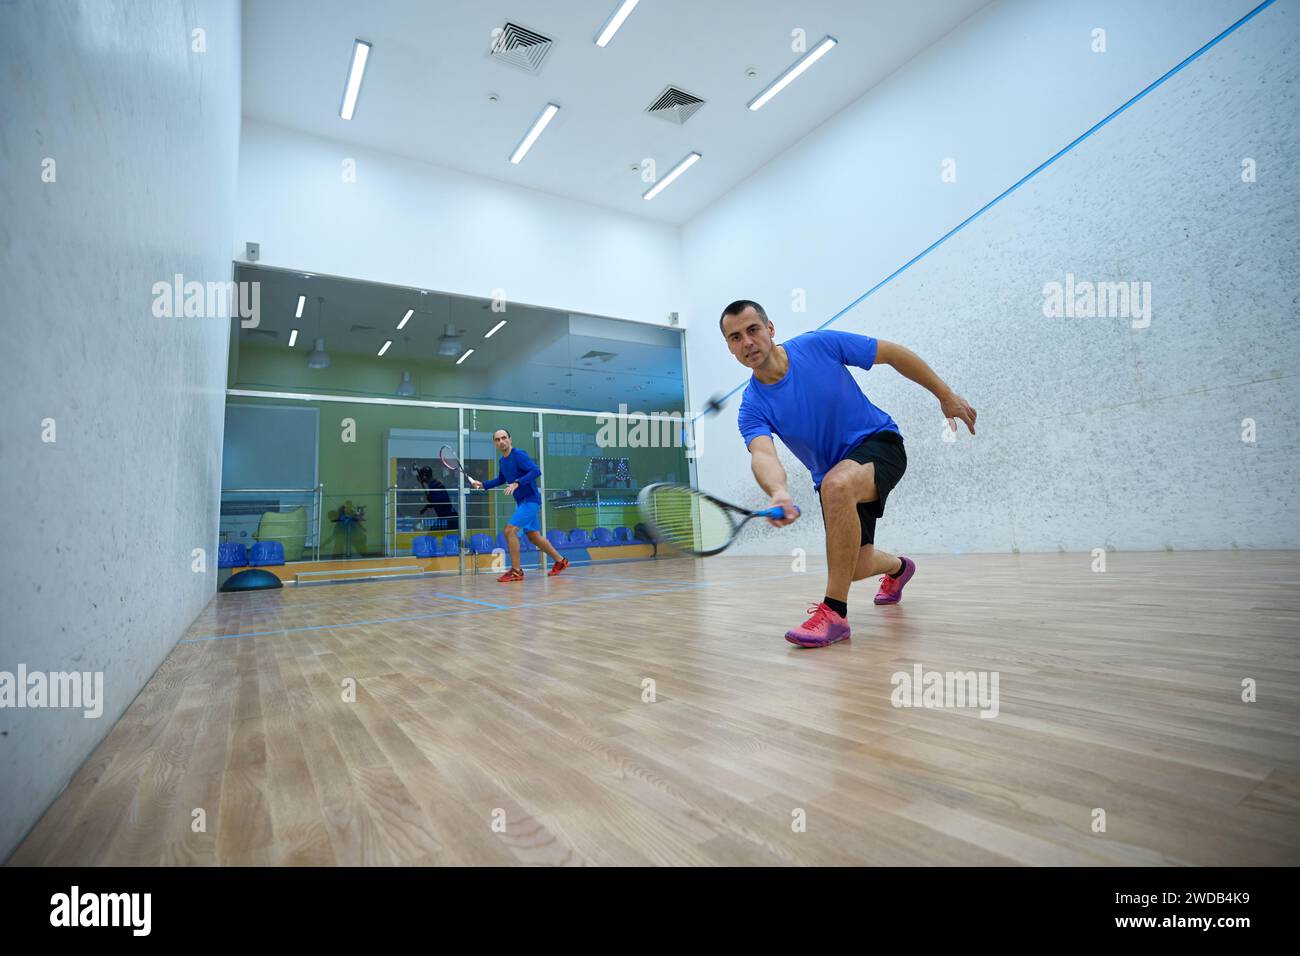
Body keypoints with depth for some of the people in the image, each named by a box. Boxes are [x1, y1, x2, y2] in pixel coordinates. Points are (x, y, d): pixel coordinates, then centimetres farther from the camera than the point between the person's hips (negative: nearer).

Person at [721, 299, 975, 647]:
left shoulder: (820, 344, -15)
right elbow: (763, 455, -32)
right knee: (857, 568, 5)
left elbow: (893, 353, -3)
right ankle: (898, 567, 46)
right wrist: (779, 493, -55)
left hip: (878, 442, -4)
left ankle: (834, 612, -28)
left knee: (836, 485, -37)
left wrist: (946, 394, -1)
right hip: (834, 475, 4)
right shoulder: (752, 408, -12)